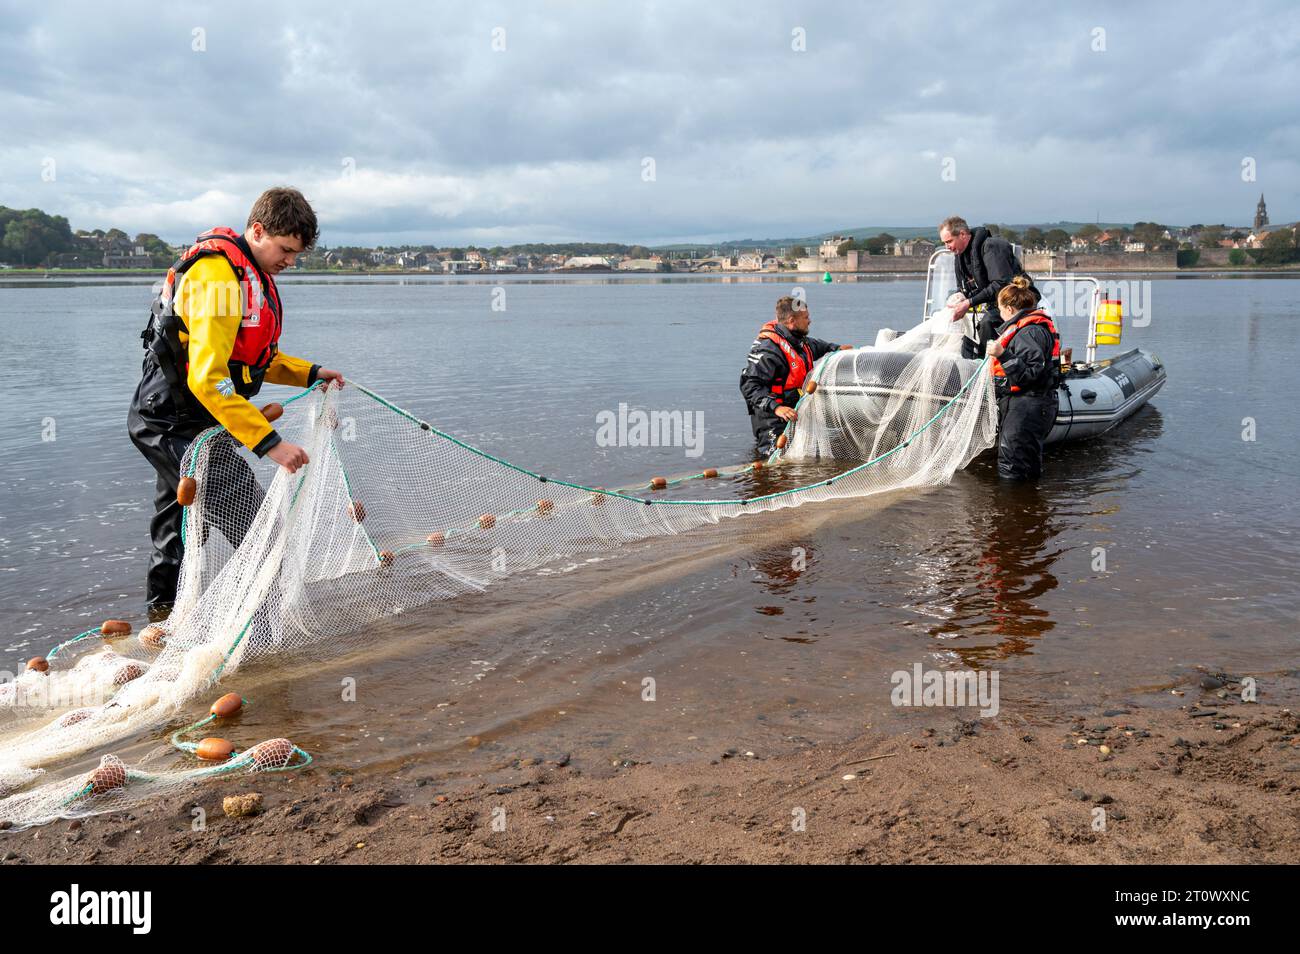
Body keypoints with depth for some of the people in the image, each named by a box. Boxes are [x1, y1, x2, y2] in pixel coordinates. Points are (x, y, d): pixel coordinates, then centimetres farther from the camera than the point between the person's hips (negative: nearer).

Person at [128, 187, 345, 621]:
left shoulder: (249, 273, 10)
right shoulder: (218, 275, -23)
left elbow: (253, 357, 22)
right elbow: (207, 378, -32)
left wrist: (309, 373, 10)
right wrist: (270, 442, -35)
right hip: (179, 425, -11)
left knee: (180, 520, 23)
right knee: (253, 521, -13)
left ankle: (162, 611, 40)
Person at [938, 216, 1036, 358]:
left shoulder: (991, 246, -21)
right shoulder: (959, 255, 8)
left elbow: (1002, 284, -29)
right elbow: (963, 287, 16)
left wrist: (969, 303, -30)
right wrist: (960, 295, -10)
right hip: (992, 304, 9)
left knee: (987, 322, -36)